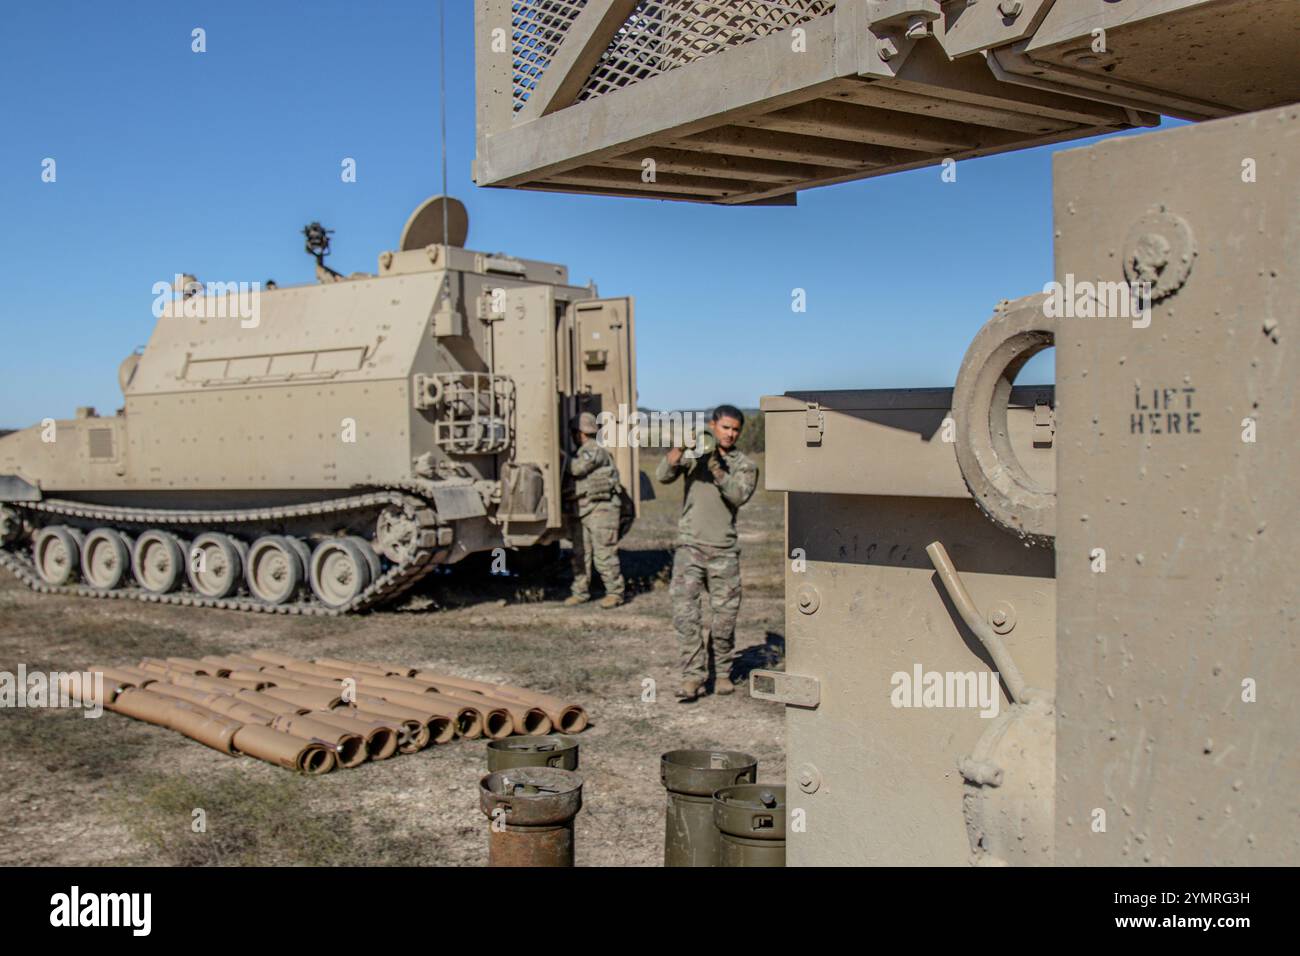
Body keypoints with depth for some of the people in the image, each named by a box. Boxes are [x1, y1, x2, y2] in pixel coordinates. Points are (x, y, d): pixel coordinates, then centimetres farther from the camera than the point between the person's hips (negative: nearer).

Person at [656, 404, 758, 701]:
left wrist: (717, 470, -23)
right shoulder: (693, 454, 8)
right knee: (685, 611, -10)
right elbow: (663, 475, -7)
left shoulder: (745, 465, 9)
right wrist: (680, 447, -21)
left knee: (725, 615, 4)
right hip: (690, 545, -1)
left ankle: (722, 673, 20)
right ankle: (693, 675, -8)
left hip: (724, 549, 1)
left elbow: (739, 495, -10)